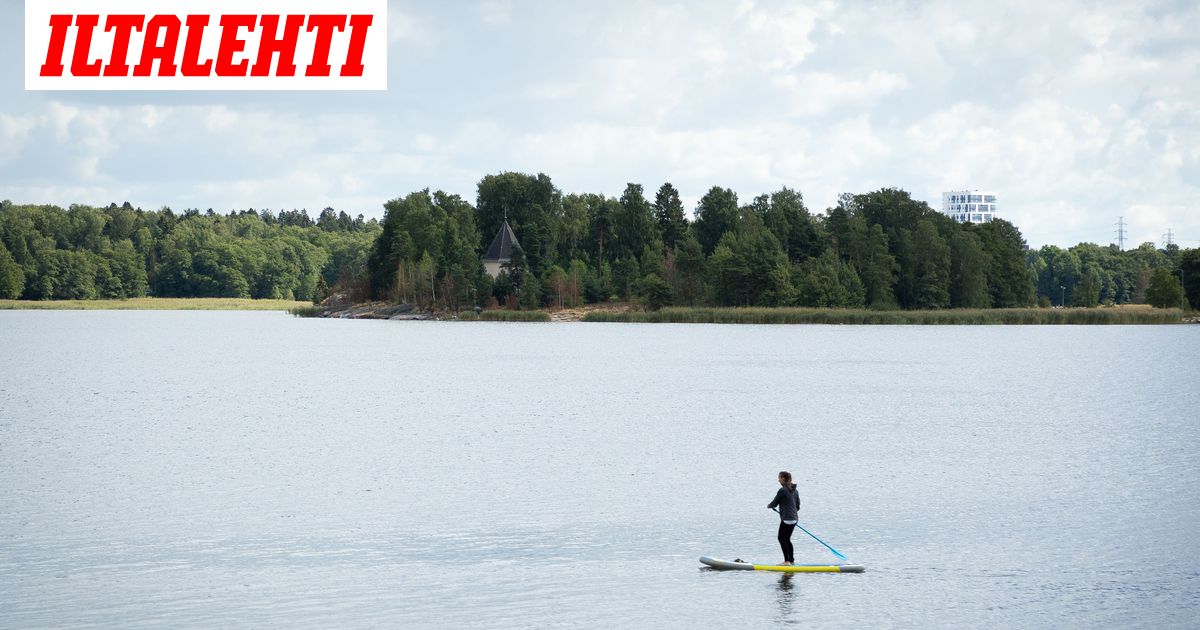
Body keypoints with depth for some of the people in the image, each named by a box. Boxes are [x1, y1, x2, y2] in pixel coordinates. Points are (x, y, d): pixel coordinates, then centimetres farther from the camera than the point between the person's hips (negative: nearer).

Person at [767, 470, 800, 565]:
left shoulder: (782, 490, -15)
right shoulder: (794, 491, 10)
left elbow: (774, 503, -8)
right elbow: (798, 505, 18)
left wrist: (769, 506, 14)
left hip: (786, 519, -8)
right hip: (794, 518, 8)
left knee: (782, 539, -2)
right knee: (787, 539, 17)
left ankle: (787, 560, -7)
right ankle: (791, 560, 19)